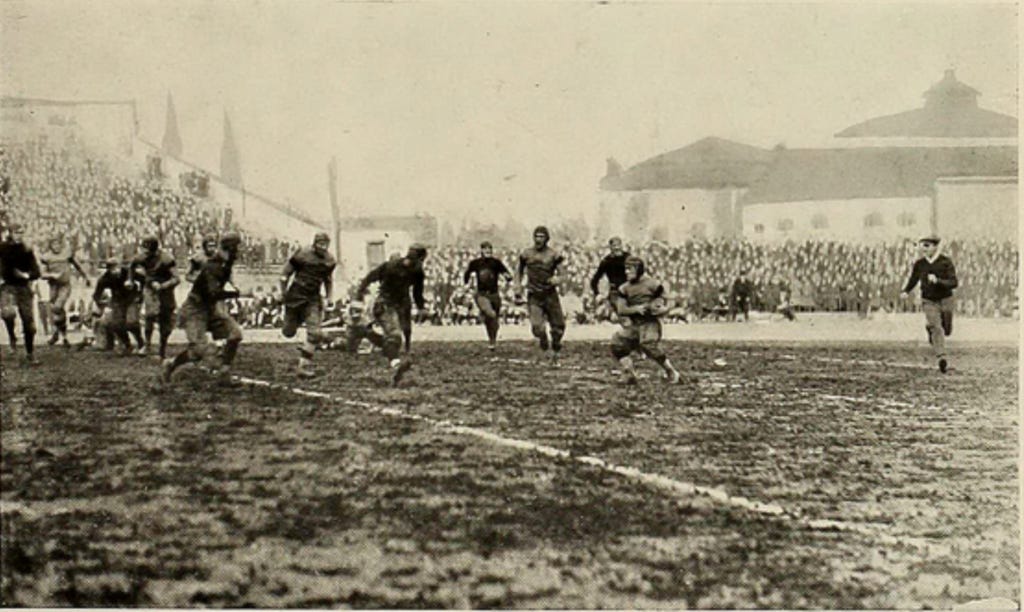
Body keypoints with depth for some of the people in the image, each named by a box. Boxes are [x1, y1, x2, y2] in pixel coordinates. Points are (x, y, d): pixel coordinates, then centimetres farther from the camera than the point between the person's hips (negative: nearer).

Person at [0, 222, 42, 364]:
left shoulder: (27, 250, 2)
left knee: (29, 322, 3)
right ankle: (12, 336, -2)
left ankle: (30, 354, 20)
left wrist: (26, 275, -17)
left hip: (23, 287, 2)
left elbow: (36, 272, 2)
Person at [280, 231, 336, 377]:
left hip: (313, 299, 3)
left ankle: (304, 365, -2)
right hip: (296, 296, -3)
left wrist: (330, 296, 14)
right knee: (289, 332, 9)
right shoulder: (302, 255, -14)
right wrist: (283, 292, -3)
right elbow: (286, 273, -4)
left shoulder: (329, 260, 1)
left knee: (314, 334, -11)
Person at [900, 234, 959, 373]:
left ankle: (929, 327, 49)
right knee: (936, 328, -21)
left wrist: (937, 281, -34)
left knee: (946, 331, 16)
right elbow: (913, 280, 11)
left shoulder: (946, 262, -13)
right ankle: (942, 358, -25)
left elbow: (954, 283, -19)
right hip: (929, 302, 0)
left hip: (945, 300, 0)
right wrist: (905, 292, -7)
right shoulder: (919, 264, -4)